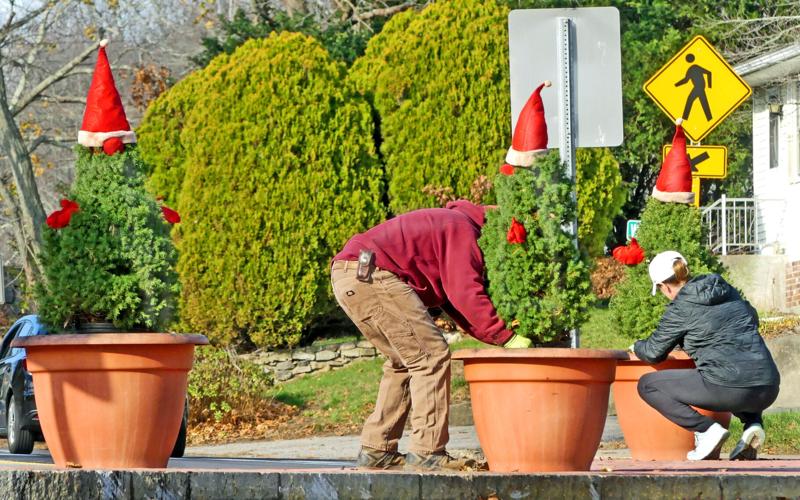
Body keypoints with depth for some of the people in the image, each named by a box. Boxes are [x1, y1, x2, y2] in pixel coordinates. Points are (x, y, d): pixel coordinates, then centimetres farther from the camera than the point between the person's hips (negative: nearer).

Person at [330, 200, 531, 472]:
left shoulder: (447, 225, 28)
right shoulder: (462, 228, -3)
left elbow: (452, 304, 23)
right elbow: (466, 295, -15)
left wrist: (500, 337, 12)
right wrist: (506, 338, -12)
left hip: (346, 277, 11)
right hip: (369, 274, -11)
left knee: (403, 362, 19)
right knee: (432, 356, -7)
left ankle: (376, 450, 18)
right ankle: (426, 453, -10)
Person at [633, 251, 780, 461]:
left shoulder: (680, 309, 0)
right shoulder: (728, 291, 17)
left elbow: (654, 353, 7)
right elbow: (752, 319, 34)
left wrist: (638, 347, 29)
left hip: (728, 389, -6)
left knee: (647, 385, 8)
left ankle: (706, 429, -5)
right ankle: (753, 423, 13)